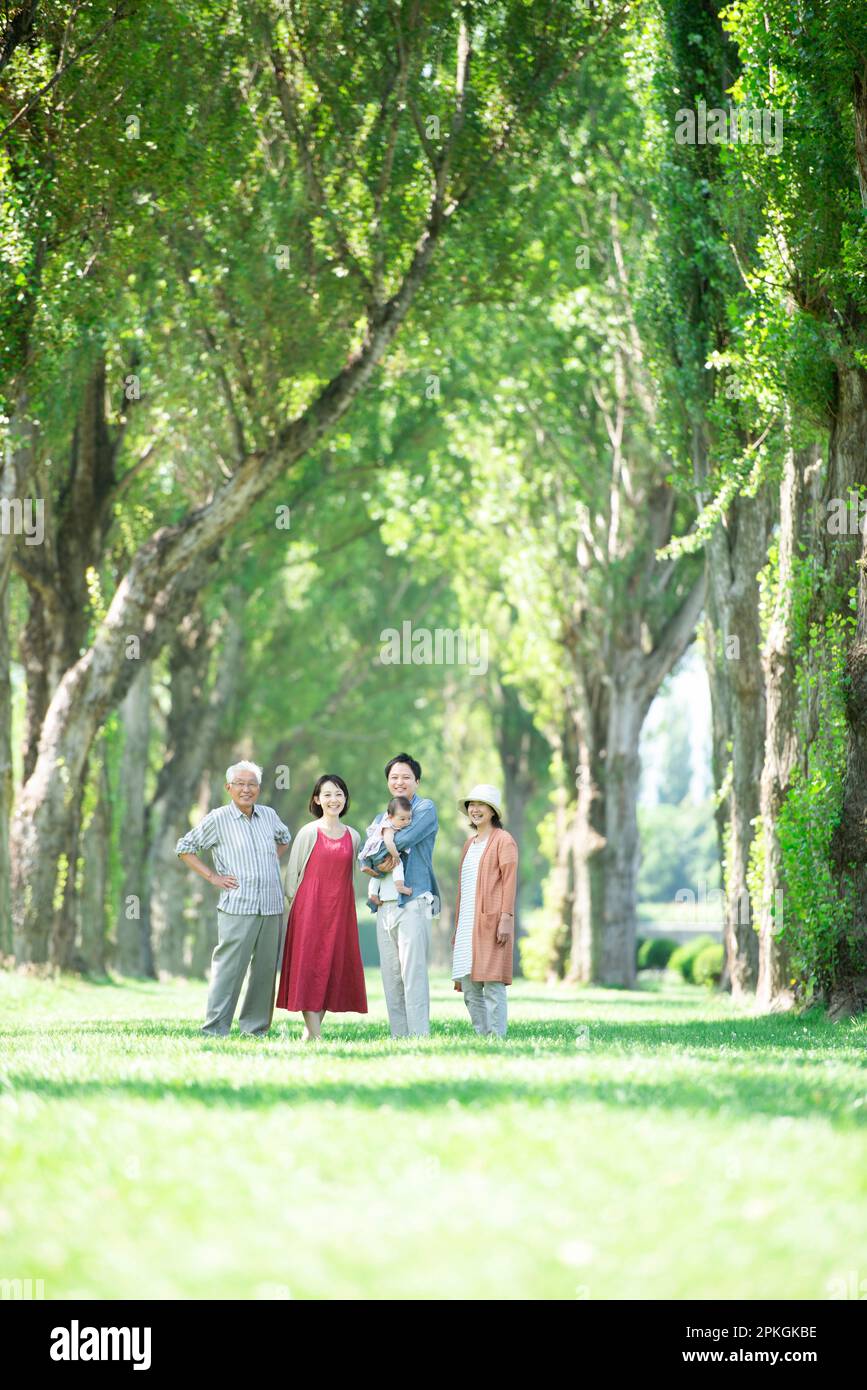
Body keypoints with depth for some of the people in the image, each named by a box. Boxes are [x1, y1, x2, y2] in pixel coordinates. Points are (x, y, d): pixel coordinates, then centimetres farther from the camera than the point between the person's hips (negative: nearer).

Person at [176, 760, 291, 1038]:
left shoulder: (269, 815, 12)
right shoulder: (218, 819, -2)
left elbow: (284, 839, 34)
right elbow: (184, 847, 4)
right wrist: (212, 876, -2)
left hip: (272, 907, 5)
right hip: (237, 908, -5)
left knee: (266, 970, 6)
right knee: (229, 968, -9)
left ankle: (256, 1027, 15)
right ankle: (215, 1029, -7)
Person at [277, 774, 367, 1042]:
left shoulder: (353, 836, 11)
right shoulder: (308, 833, -1)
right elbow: (292, 873, 1)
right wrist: (296, 904, -4)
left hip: (340, 910, 5)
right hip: (310, 907, -5)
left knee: (334, 967, 4)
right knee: (309, 967, -6)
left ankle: (311, 1031, 12)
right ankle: (315, 1035, -8)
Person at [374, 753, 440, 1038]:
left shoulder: (426, 808, 3)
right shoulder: (382, 817, 22)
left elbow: (409, 837, -15)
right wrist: (386, 833, -10)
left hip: (414, 900, -7)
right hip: (384, 904, 7)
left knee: (413, 971, -14)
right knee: (390, 974, 5)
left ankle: (419, 1035, -17)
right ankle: (397, 1036, 8)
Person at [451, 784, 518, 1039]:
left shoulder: (503, 840, -1)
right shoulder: (470, 843, 21)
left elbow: (509, 881, -9)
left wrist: (506, 919, -18)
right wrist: (458, 927, 18)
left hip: (491, 921, -8)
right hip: (468, 923, 8)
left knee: (492, 984, -12)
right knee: (469, 988, 4)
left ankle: (497, 1038, -12)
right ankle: (481, 1036, 7)